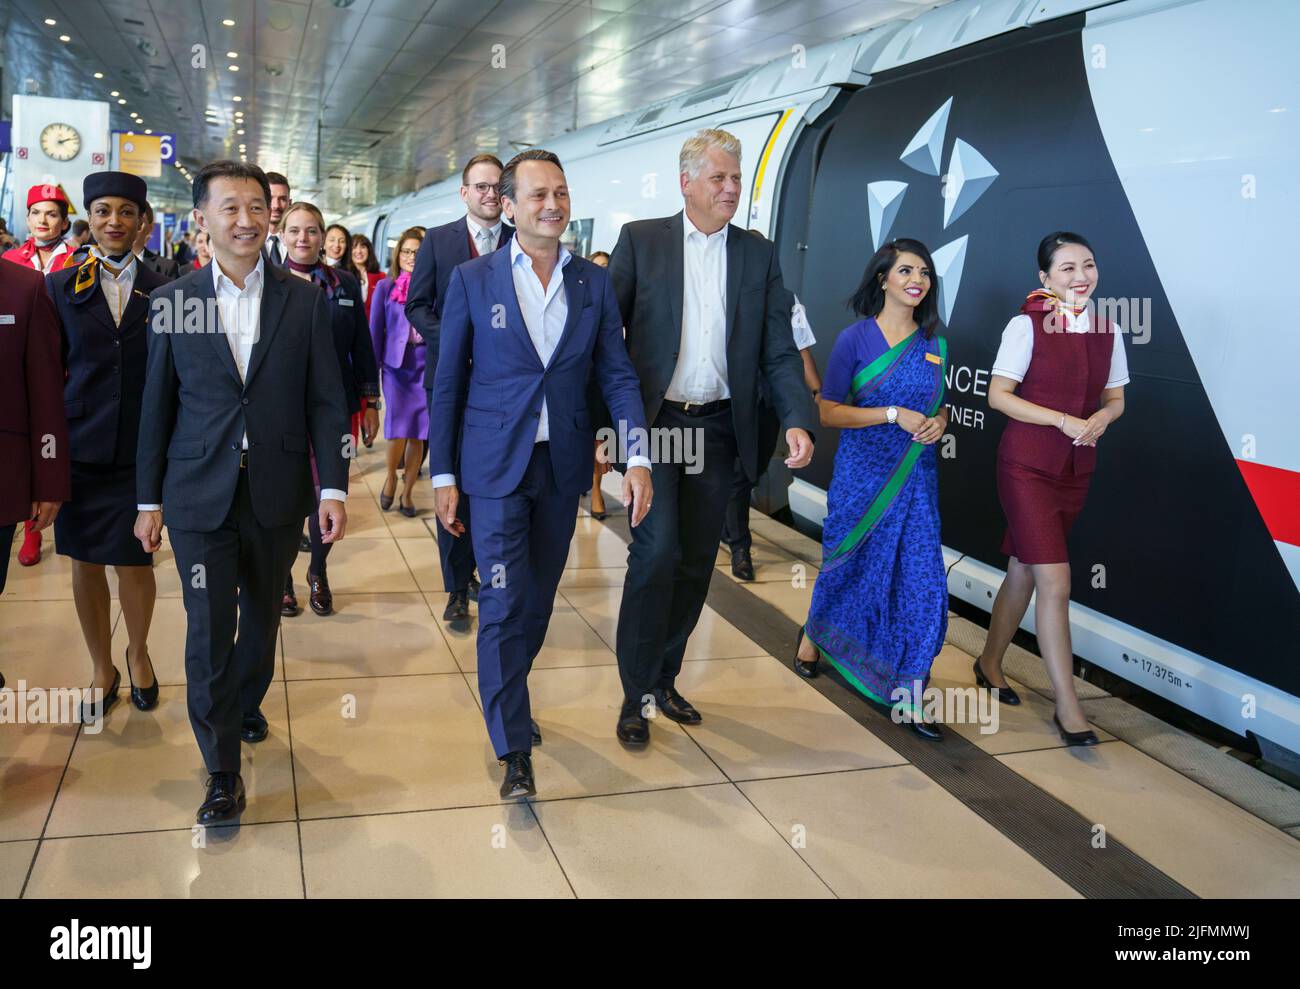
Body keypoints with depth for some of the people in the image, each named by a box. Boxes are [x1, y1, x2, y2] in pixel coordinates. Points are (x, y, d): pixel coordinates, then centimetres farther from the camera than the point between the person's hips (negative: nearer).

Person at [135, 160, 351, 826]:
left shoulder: (305, 300, 1)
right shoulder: (171, 300, 0)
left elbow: (326, 399, 0)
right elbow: (157, 404, 3)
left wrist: (333, 487, -5)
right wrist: (149, 500, 4)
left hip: (277, 491, 1)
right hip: (199, 495, -1)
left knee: (262, 616, 17)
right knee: (209, 628, -1)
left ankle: (246, 704, 43)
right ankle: (222, 770, 11)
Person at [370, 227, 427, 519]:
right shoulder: (385, 287, 6)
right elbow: (375, 330, 5)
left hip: (426, 363, 1)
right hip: (396, 363, -1)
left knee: (418, 432, 2)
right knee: (398, 427, -11)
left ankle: (407, 493, 16)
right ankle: (391, 476, 18)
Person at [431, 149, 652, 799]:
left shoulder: (594, 283, 5)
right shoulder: (472, 280, -2)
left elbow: (617, 375, 3)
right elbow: (447, 383, 0)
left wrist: (638, 458, -10)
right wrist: (443, 474, -3)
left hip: (563, 468, 3)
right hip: (496, 466, -3)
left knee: (539, 598, 14)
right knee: (504, 600, -6)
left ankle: (506, 697, 38)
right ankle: (514, 750, 3)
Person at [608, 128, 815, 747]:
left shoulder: (759, 256, 8)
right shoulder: (641, 240, 1)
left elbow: (778, 352, 4)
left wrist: (797, 420, -11)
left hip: (717, 428, 4)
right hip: (653, 422, -3)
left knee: (696, 562, 9)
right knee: (657, 550, -12)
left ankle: (663, 679, 27)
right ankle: (636, 695, 3)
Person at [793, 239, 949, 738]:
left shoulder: (934, 344, 6)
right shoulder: (854, 339, -7)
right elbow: (829, 412, -9)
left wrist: (938, 421, -5)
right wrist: (893, 414, -19)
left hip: (916, 480, 3)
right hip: (861, 477, -3)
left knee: (921, 580, -4)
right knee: (849, 568, 12)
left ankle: (909, 694, 4)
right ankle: (813, 635, 43)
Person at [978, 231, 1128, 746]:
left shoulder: (1108, 331, 5)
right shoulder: (1027, 325, -11)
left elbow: (1115, 399, 13)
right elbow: (998, 396, -12)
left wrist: (1100, 419, -10)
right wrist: (1065, 420, -20)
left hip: (1076, 470, 6)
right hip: (1027, 466, -6)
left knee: (1024, 572, 16)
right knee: (1055, 582, -10)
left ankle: (990, 662, 34)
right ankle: (1066, 704, -2)